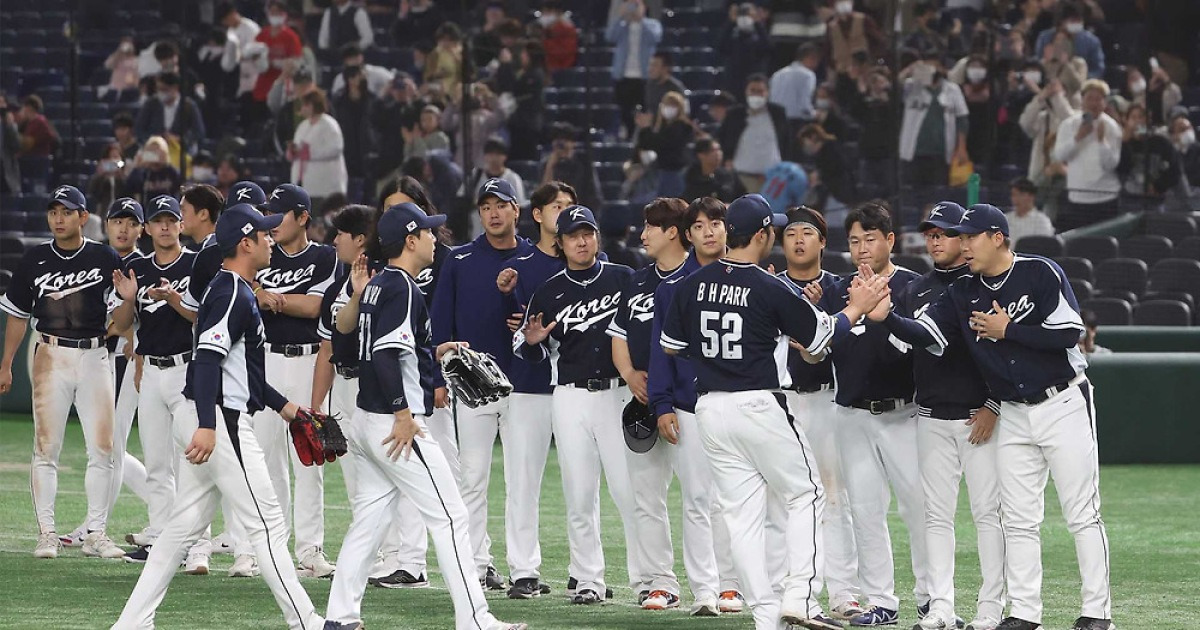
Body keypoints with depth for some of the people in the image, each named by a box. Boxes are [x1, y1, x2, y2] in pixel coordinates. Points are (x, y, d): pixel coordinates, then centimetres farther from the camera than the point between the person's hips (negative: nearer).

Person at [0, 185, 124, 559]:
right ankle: (46, 533, 1)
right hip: (51, 356, 0)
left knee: (102, 450, -2)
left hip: (94, 356, 0)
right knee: (46, 448, -3)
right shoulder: (35, 260, 5)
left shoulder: (106, 259, 2)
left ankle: (95, 533, 5)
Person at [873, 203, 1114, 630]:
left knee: (1082, 514, -4)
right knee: (1018, 519, 5)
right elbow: (927, 334, -5)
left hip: (1063, 404, -6)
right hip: (1014, 415, 6)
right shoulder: (963, 294, 7)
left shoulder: (1041, 273, -9)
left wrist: (1007, 330, -14)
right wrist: (887, 318, -23)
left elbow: (1070, 332, -17)